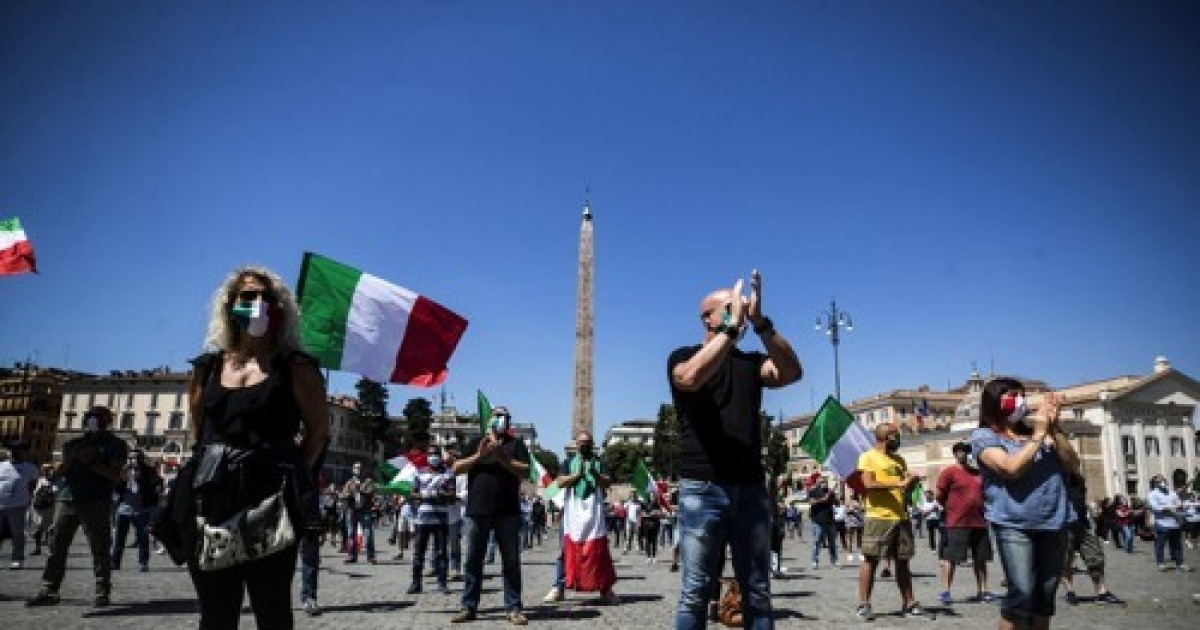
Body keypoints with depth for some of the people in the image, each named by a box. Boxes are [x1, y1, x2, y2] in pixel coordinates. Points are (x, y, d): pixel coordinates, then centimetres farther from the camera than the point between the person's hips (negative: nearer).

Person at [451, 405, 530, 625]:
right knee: (473, 561, 6)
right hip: (476, 511, 1)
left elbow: (525, 471, -4)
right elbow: (457, 468, 5)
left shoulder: (515, 444, 9)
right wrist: (479, 456, -9)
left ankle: (513, 608, 7)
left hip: (508, 512, -1)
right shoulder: (476, 443, 13)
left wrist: (501, 457, -14)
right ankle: (469, 607, 14)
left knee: (511, 561, 1)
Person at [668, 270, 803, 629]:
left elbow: (792, 372, -5)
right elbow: (691, 378, -20)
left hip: (751, 489, 4)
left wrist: (760, 322, -16)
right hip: (702, 489, -4)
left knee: (758, 595, 8)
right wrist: (733, 325, -18)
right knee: (695, 594, -2)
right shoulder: (683, 356, 5)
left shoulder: (751, 362, 15)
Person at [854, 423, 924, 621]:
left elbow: (905, 488, 20)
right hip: (878, 517, -7)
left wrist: (911, 482, -3)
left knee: (902, 561, 11)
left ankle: (909, 603, 18)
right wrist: (898, 483, -19)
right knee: (870, 560, -3)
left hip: (901, 517, 7)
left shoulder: (899, 460, 19)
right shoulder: (868, 457, -3)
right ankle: (863, 604, 0)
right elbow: (869, 484, -16)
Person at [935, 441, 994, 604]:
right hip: (957, 524, -7)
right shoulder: (949, 472, -6)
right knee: (950, 557, -6)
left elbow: (984, 493, 23)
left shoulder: (978, 473, 13)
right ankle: (945, 591, -3)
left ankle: (982, 591, 21)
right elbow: (940, 495, -7)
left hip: (979, 523, 7)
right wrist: (952, 508, -1)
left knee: (981, 559, 12)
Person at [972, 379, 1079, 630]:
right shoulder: (984, 436, 0)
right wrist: (1039, 434, -8)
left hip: (1054, 523, 5)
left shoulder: (1038, 430, 15)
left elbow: (1072, 465, 7)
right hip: (1014, 524, -5)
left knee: (1045, 595, 9)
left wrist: (1054, 427, -4)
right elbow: (1012, 468, -15)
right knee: (1021, 593, -13)